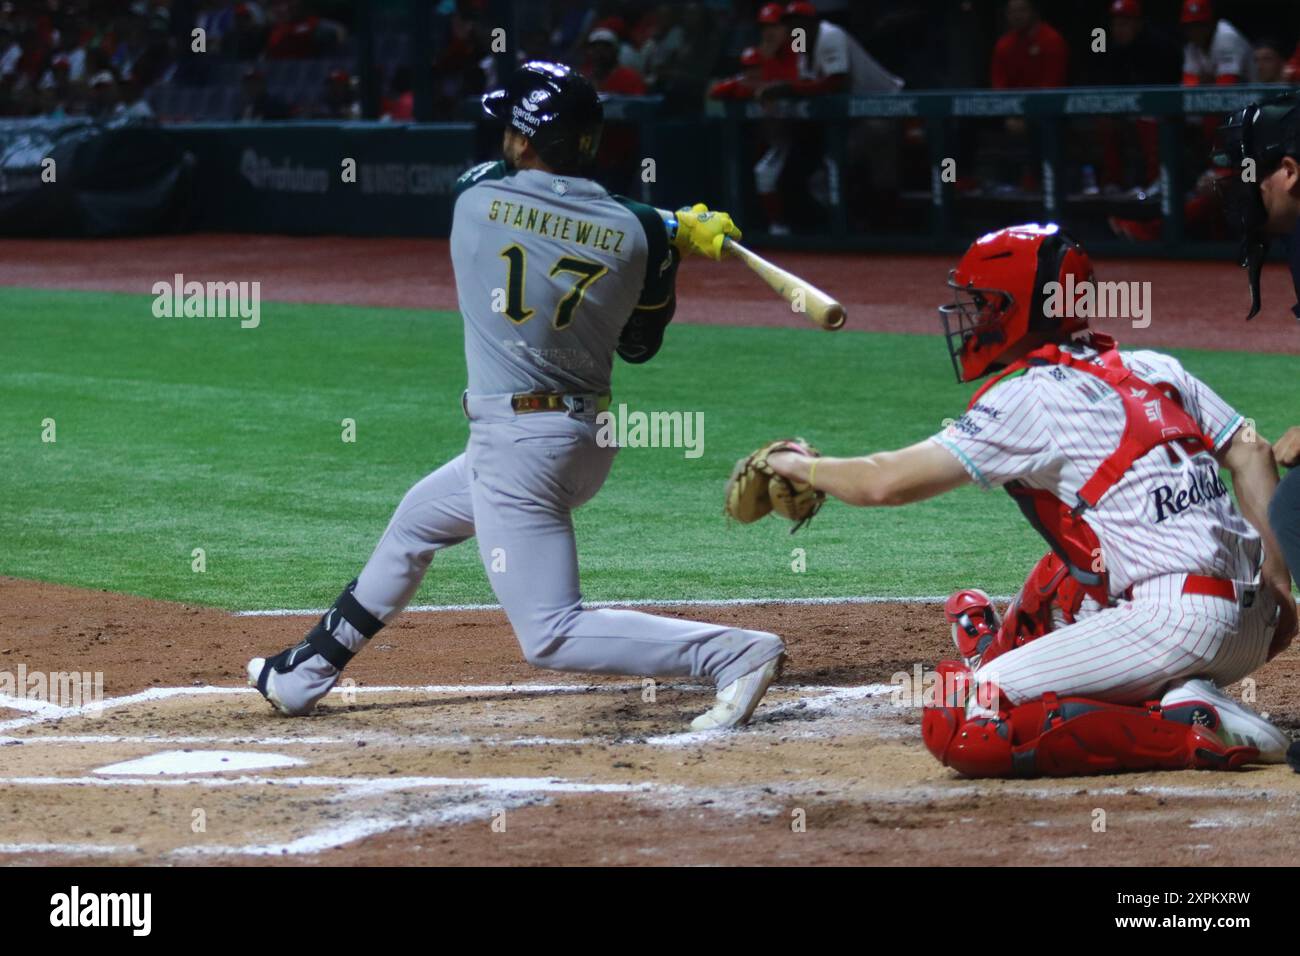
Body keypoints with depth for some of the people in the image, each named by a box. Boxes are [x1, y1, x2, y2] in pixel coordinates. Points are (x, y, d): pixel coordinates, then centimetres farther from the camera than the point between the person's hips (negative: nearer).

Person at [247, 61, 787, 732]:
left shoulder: (475, 197, -9)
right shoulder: (636, 236, -5)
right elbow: (639, 344, 7)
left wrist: (671, 231, 8)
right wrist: (673, 248, 12)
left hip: (516, 442, -7)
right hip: (590, 432, 7)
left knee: (551, 636, -7)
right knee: (416, 521, 29)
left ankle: (737, 653, -20)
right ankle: (302, 676, 41)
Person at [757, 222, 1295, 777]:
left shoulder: (1030, 398, -3)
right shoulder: (1153, 371, 18)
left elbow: (888, 483, -4)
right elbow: (1251, 454, 16)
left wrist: (804, 469, 13)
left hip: (1175, 625, -9)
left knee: (957, 728, -10)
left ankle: (1186, 731, -14)